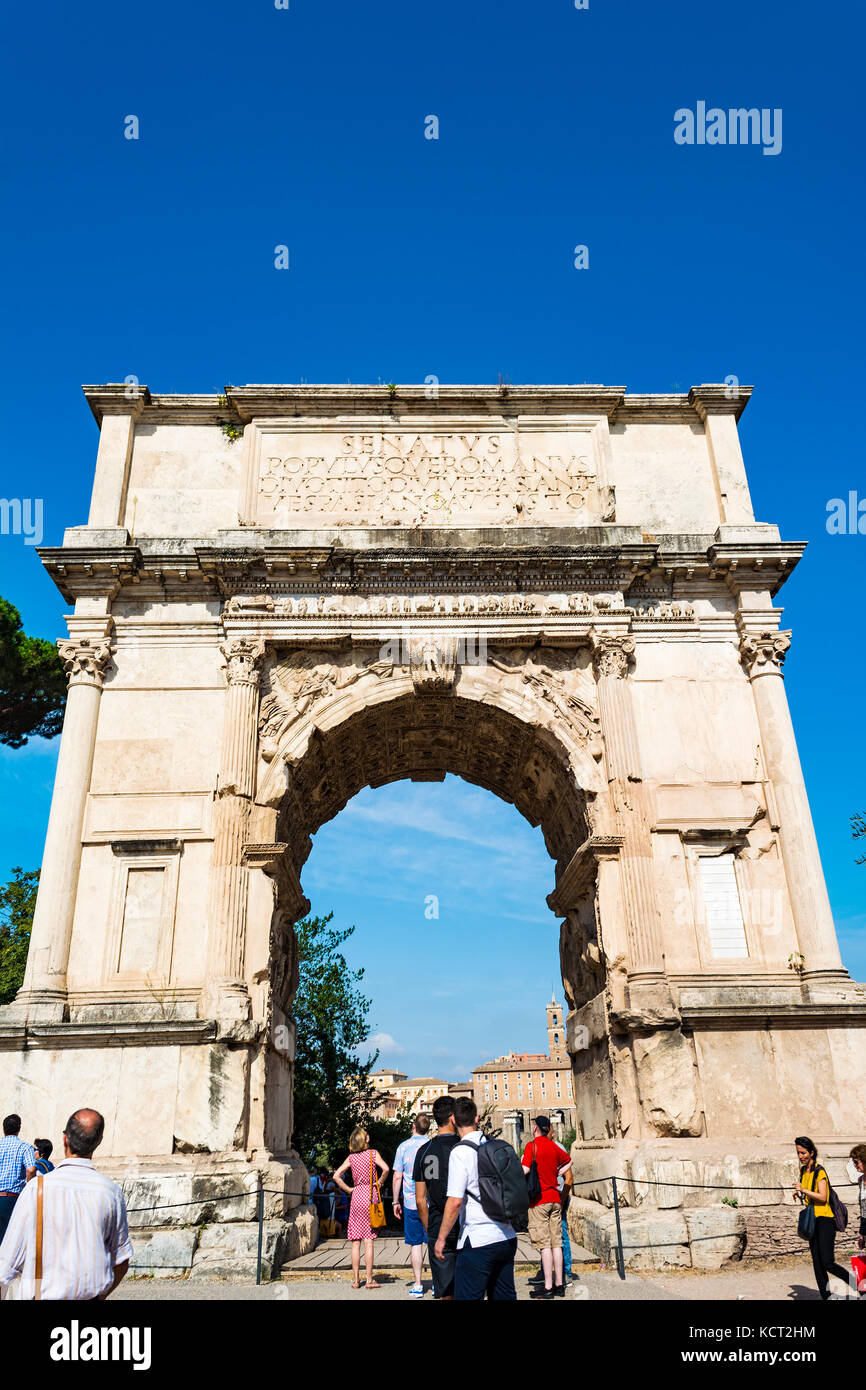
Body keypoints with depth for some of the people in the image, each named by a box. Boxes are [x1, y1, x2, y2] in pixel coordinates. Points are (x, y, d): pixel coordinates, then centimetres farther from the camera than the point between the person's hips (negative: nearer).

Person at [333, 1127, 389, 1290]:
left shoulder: (351, 1157, 6)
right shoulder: (373, 1153, -3)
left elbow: (336, 1176, 0)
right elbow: (386, 1168, -17)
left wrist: (348, 1189, 7)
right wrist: (380, 1182, -1)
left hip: (356, 1197, 3)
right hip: (369, 1196, -3)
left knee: (355, 1242, 7)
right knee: (368, 1241, -1)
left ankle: (356, 1280, 9)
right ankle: (369, 1280, 0)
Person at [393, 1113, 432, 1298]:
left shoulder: (403, 1147, -2)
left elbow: (397, 1177, -1)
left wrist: (396, 1201, 8)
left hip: (411, 1202, -1)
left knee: (416, 1244, 7)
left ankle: (418, 1285, 8)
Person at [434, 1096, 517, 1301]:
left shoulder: (461, 1151, -13)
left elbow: (455, 1201, -17)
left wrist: (441, 1238, -8)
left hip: (478, 1241, -7)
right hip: (507, 1238, 7)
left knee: (466, 1297, 0)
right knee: (504, 1297, 16)